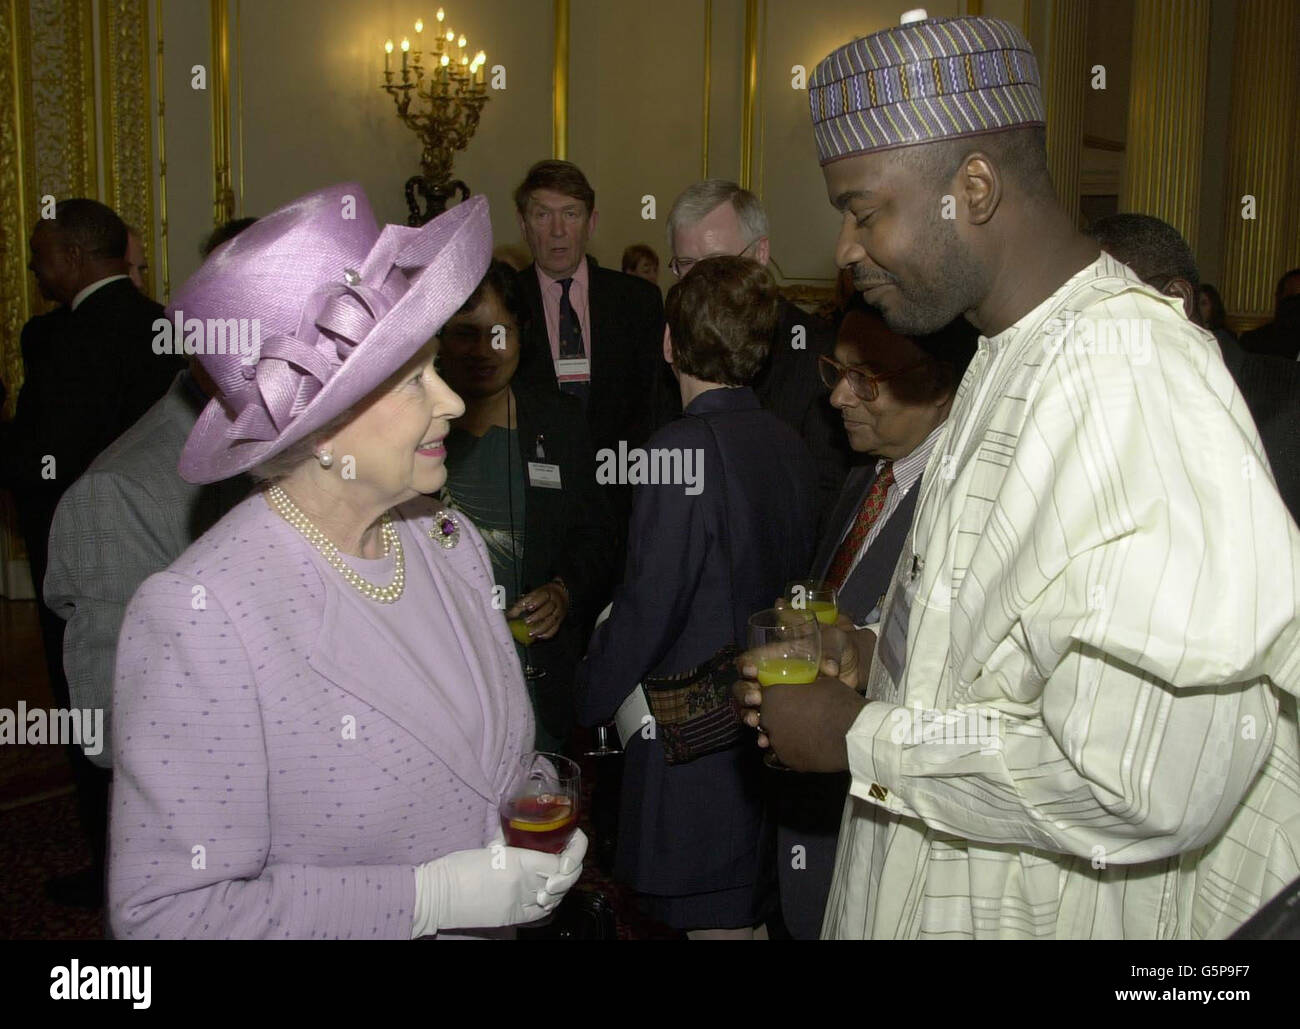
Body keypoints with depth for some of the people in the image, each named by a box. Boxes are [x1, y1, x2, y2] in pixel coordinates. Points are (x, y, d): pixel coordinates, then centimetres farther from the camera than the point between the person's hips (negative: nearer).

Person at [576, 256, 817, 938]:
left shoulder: (684, 448, -19)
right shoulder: (788, 444, 3)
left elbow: (647, 606, -17)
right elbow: (795, 571, 9)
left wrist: (592, 699, -4)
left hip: (692, 724, -7)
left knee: (709, 916, 5)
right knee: (746, 910, 20)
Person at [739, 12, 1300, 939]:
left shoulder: (1130, 383, -26)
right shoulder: (1013, 359, 6)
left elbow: (1145, 780, -31)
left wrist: (858, 737, -21)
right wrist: (873, 667, 2)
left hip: (1053, 910, -9)